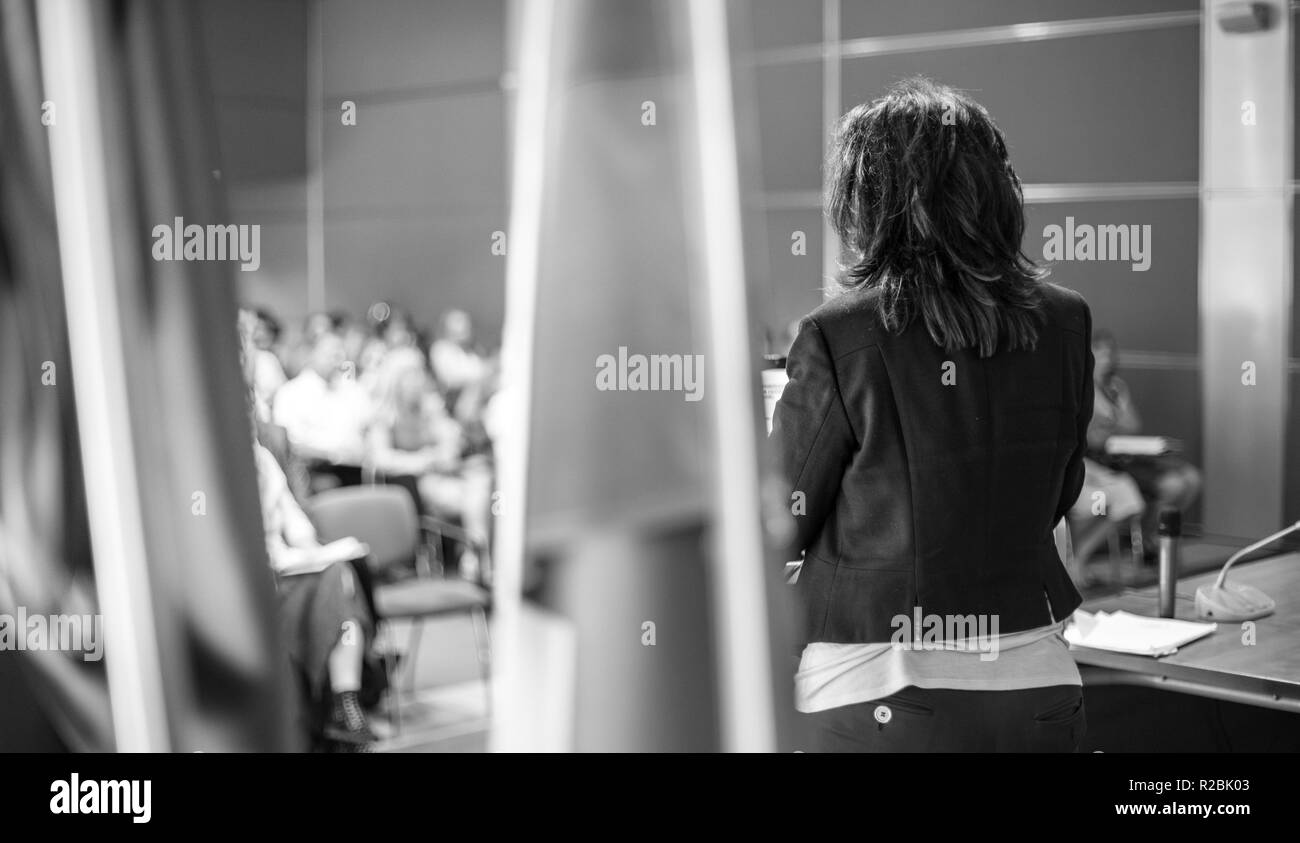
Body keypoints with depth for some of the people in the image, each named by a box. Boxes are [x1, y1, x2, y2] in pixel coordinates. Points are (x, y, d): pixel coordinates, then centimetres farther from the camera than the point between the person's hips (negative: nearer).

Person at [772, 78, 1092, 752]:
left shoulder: (837, 337, -16)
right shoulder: (1063, 322, -3)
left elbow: (779, 526, -5)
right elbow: (1057, 499, 10)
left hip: (880, 701, -4)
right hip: (1035, 683, 4)